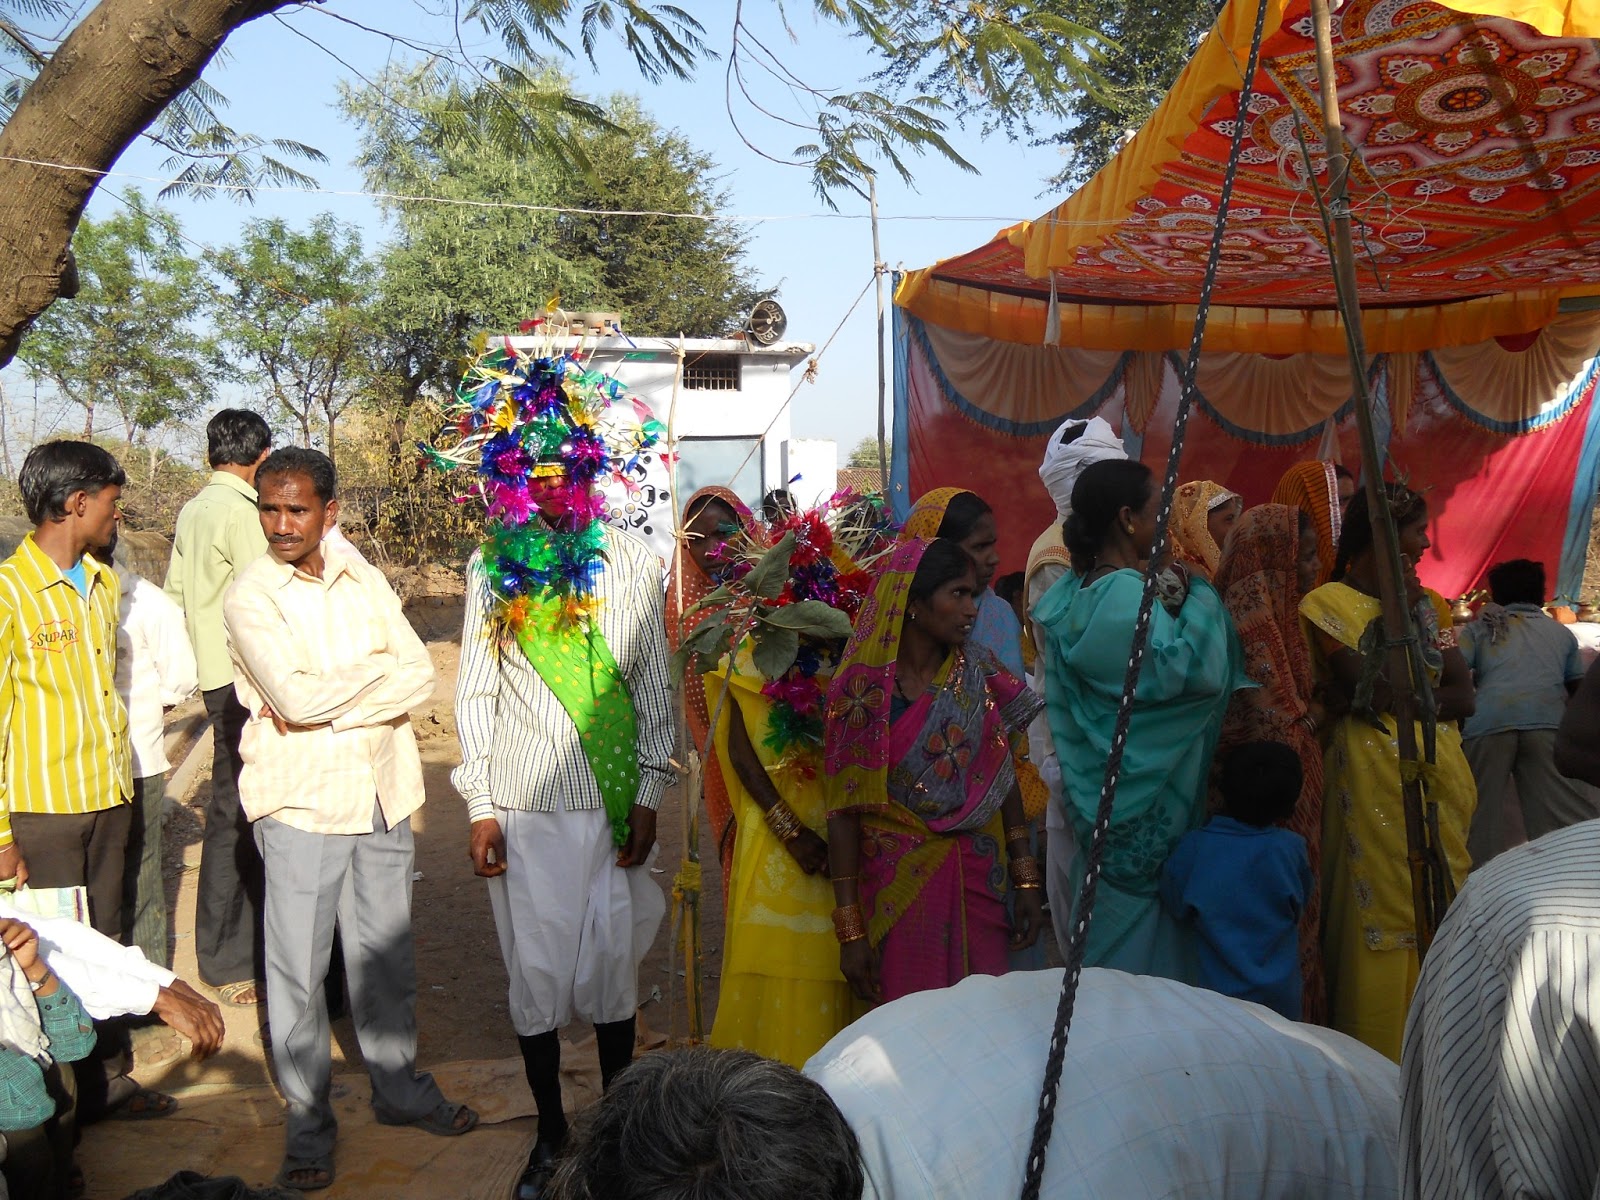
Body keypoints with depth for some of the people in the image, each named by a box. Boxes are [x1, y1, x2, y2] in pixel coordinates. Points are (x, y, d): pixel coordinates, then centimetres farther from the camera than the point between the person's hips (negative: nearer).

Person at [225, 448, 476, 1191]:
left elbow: (421, 676, -4)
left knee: (387, 955, 15)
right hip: (300, 803, -4)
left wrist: (325, 702, -14)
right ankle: (307, 1124, 18)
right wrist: (378, 667, -7)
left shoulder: (364, 582, 6)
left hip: (382, 794, 4)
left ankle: (400, 1089, 31)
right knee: (298, 970, 4)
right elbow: (294, 696, -20)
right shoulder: (249, 597, -7)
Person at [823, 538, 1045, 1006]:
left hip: (980, 882, 3)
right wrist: (850, 930, -9)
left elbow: (1004, 779, 4)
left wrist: (1027, 879, 1)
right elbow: (844, 811, -8)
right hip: (898, 889, -3)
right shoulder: (863, 687, -10)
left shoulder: (977, 671, 0)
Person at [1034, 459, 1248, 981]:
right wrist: (1193, 593, -15)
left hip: (1095, 794, 9)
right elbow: (1195, 671, -28)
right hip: (1144, 806, -9)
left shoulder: (1076, 591, 6)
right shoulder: (1129, 595, -22)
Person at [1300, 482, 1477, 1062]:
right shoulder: (1330, 602, -3)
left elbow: (1463, 697, 5)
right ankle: (1377, 1053, 6)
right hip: (1375, 781, -6)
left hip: (1441, 777, 6)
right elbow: (1371, 691, -14)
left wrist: (1396, 696, -10)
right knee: (1379, 911, -4)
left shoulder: (1429, 603, 16)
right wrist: (1402, 612, -5)